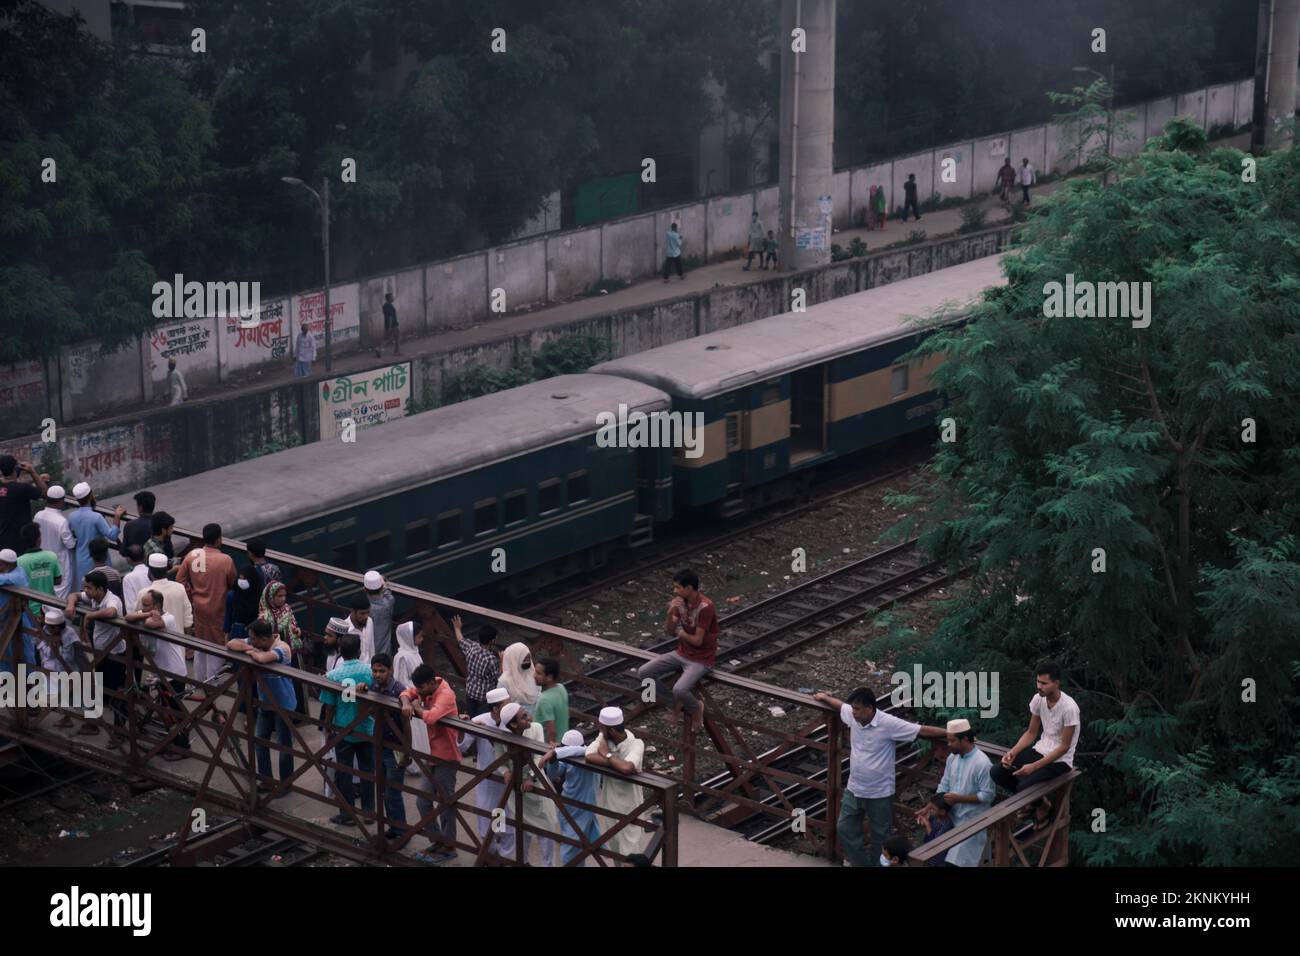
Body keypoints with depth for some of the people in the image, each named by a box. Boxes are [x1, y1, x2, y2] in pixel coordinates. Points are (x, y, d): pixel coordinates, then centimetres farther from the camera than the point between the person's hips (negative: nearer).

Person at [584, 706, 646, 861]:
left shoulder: (636, 744, -26)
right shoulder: (604, 738, -11)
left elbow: (626, 768, -44)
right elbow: (588, 756, -26)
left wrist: (607, 754, -26)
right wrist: (618, 764, -32)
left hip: (627, 806, -5)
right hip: (608, 802, 6)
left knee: (629, 853, 4)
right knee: (614, 851, 23)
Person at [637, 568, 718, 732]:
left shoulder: (705, 607, -25)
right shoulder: (680, 602, -2)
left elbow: (697, 641, -23)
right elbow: (669, 632, -1)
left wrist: (680, 633, -5)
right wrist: (671, 613, -20)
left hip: (701, 660, -8)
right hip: (681, 653, 8)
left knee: (679, 690, -31)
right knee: (644, 672, -5)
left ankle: (696, 708, 3)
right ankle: (677, 702, 11)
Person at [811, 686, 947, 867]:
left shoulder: (889, 724, -26)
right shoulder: (853, 715, -8)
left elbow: (923, 731, -25)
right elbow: (841, 704, 17)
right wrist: (824, 697, 35)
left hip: (879, 793, -6)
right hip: (854, 789, 6)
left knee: (879, 836, 11)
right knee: (845, 829, 12)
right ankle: (860, 863, 26)